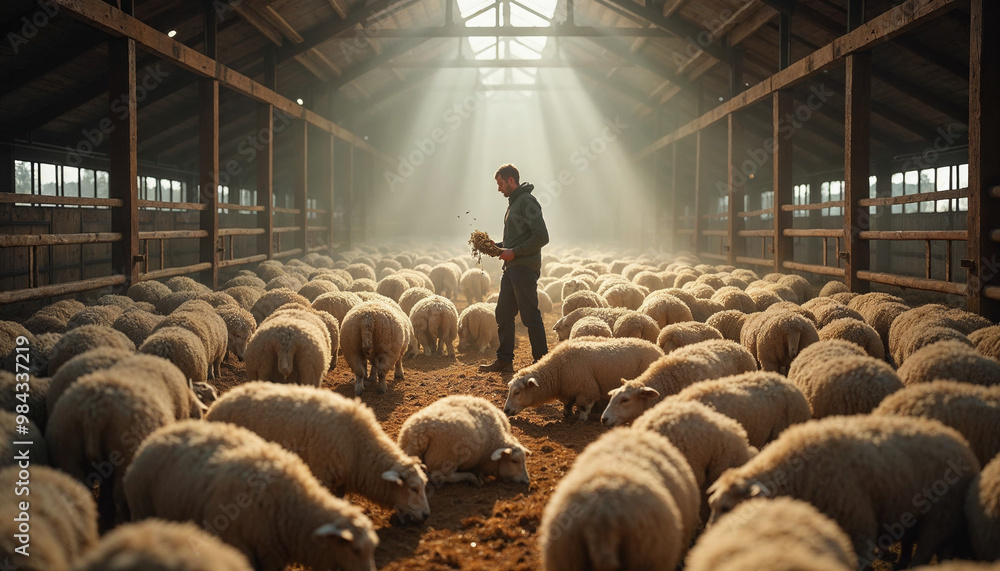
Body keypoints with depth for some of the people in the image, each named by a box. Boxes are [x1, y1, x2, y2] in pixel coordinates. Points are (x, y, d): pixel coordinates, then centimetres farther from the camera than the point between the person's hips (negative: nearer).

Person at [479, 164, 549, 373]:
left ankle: (541, 360, 1)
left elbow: (541, 236, -19)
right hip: (512, 268, 10)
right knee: (503, 314, 10)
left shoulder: (527, 202, -11)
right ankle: (504, 360, 16)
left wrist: (514, 252, -18)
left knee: (530, 316, -6)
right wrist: (497, 246, 12)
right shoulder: (514, 203, 19)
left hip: (525, 268, -10)